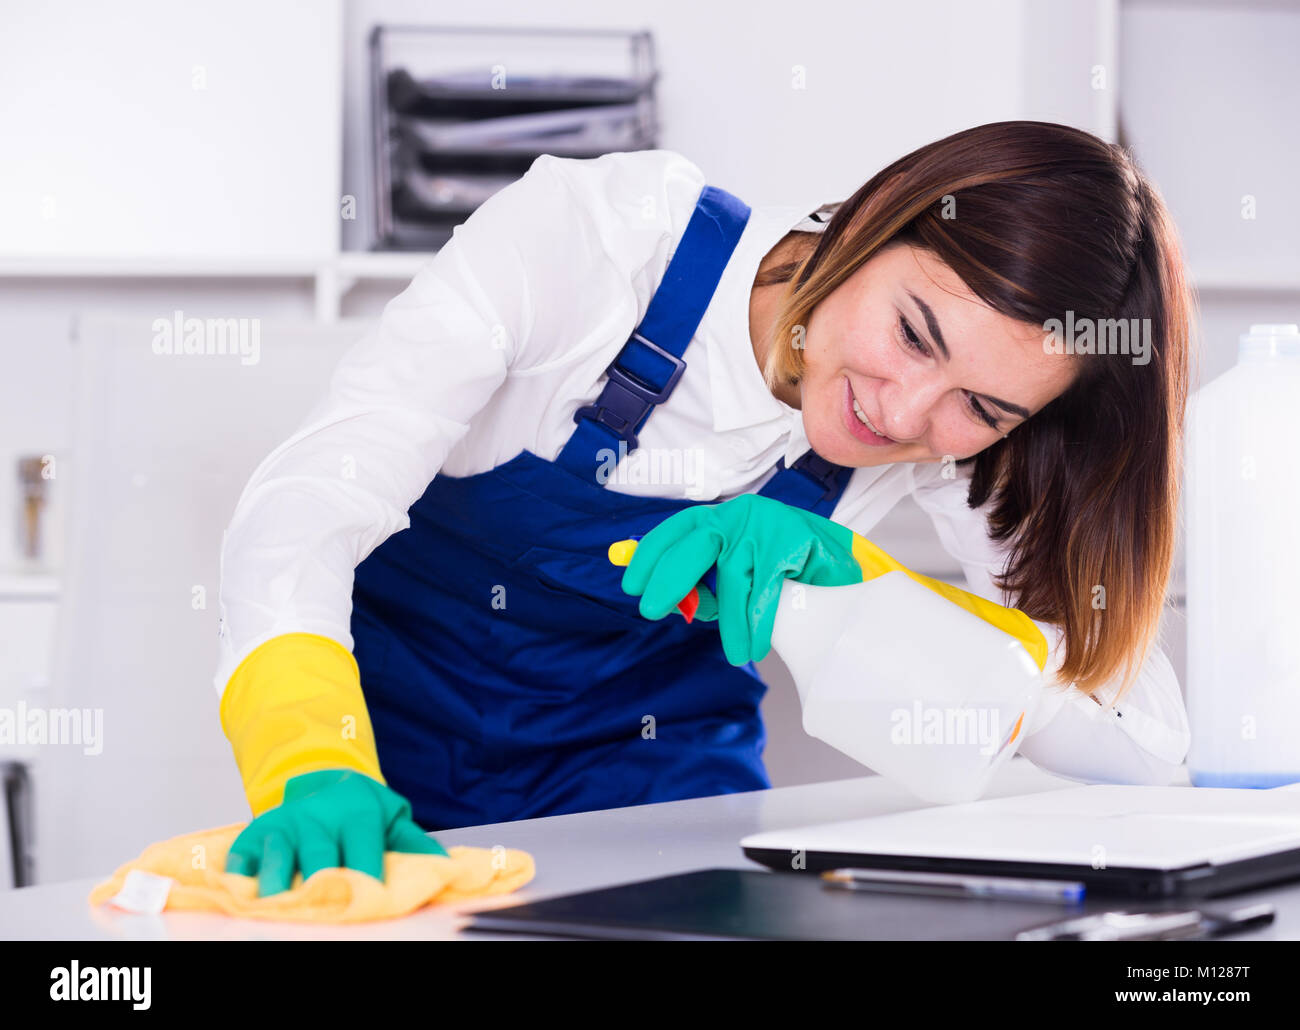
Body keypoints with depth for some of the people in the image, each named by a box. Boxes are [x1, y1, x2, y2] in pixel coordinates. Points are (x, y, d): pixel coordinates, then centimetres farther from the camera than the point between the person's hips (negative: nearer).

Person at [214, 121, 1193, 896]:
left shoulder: (959, 435, -18)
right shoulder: (602, 232, -26)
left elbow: (1143, 740, -23)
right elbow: (308, 506, -31)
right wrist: (314, 771, -49)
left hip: (653, 783, 0)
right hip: (390, 736, 0)